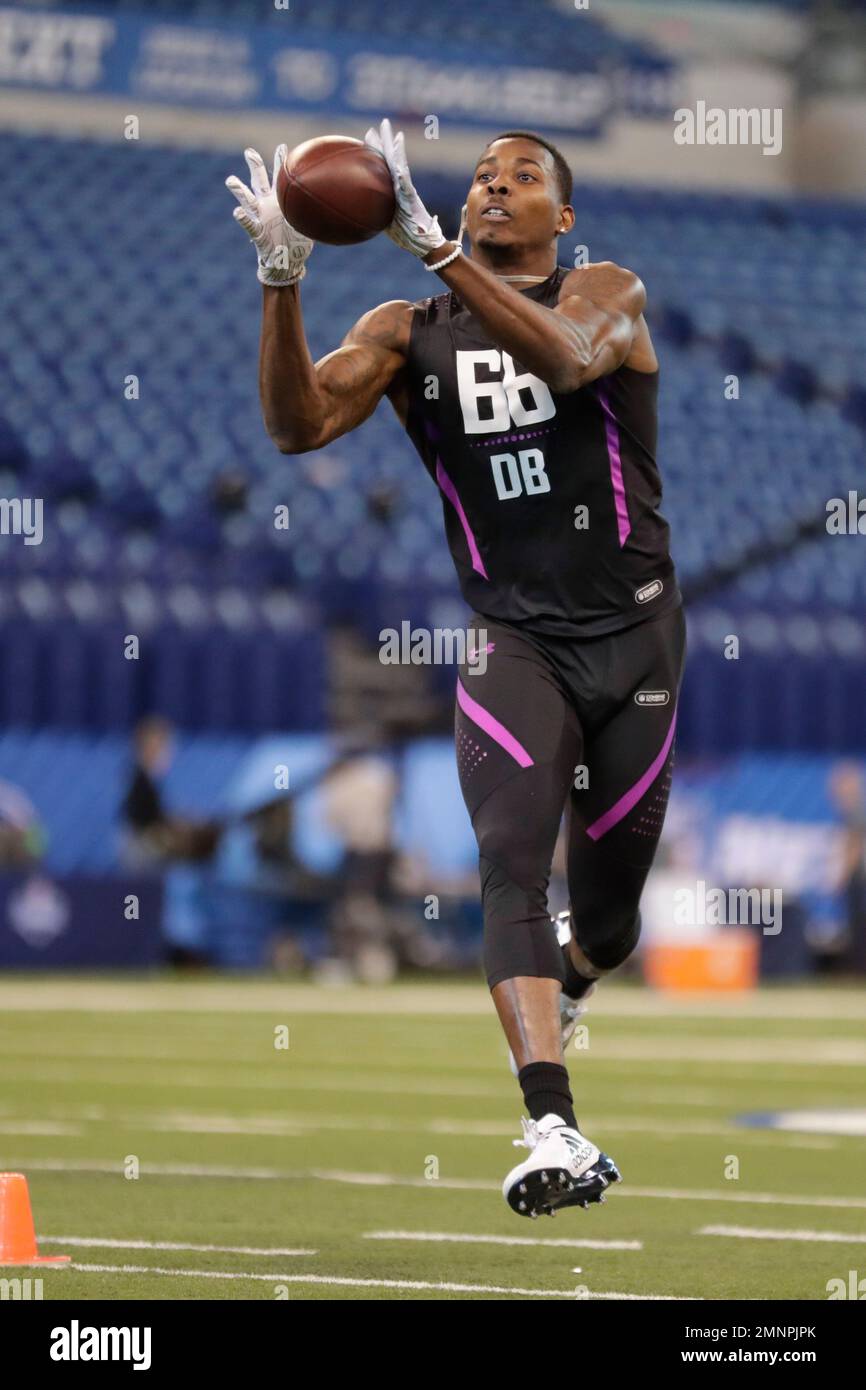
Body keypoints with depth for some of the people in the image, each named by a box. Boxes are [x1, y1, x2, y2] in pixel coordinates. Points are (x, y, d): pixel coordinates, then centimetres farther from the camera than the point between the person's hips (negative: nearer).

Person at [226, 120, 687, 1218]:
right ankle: (554, 1134, -33)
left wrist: (432, 246, -35)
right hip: (513, 635, 0)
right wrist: (282, 281, -22)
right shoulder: (408, 332, 6)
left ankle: (559, 994, 48)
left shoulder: (608, 295, 0)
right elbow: (297, 426, -9)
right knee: (514, 864, -23)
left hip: (635, 634, 0)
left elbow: (561, 358, -25)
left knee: (607, 915, 10)